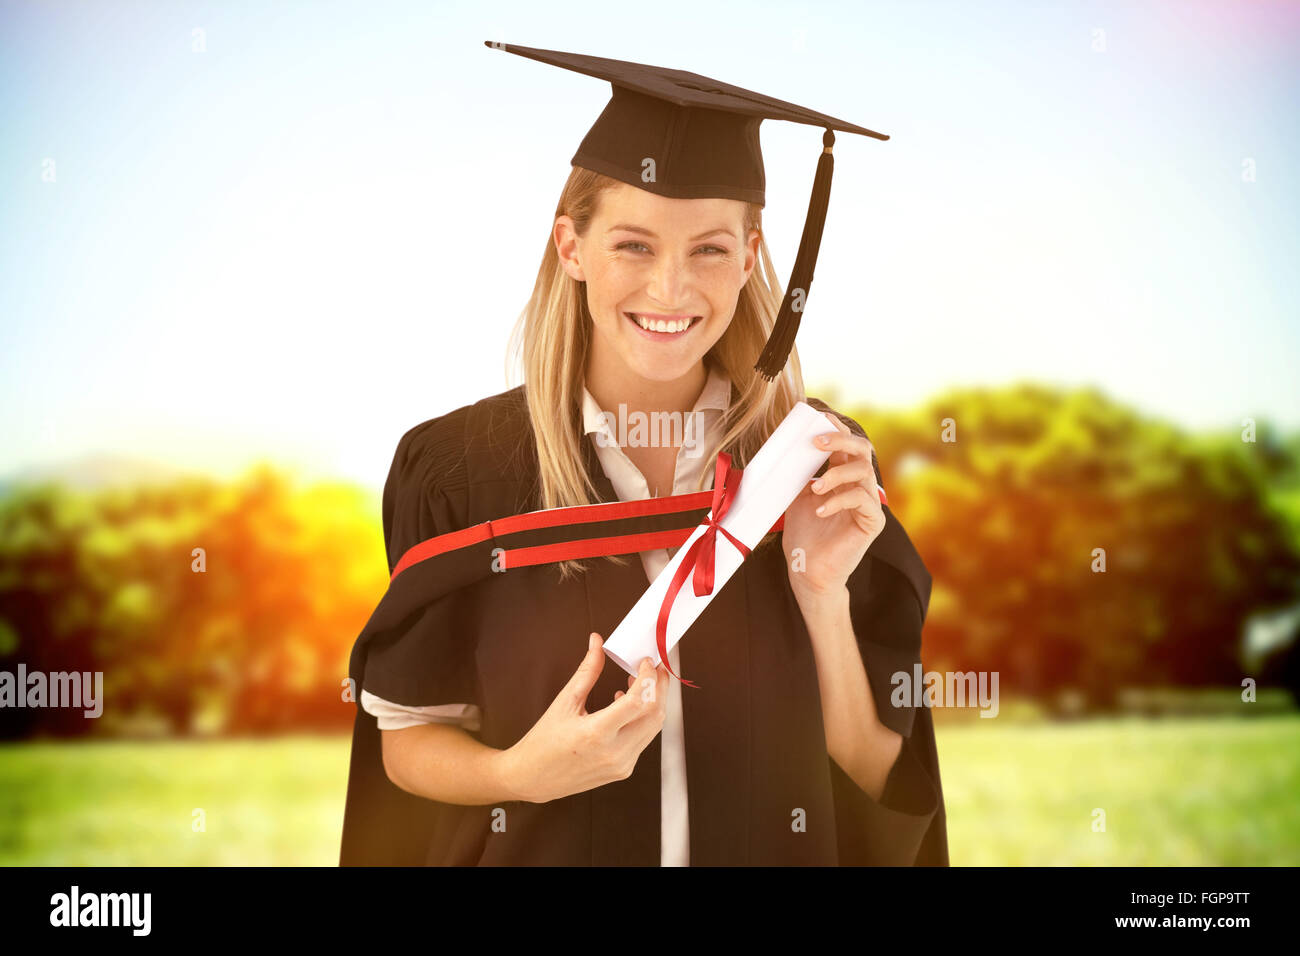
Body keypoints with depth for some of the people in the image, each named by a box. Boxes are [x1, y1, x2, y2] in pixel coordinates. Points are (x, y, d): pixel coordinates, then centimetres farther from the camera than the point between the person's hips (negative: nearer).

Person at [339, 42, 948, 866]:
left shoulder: (820, 467, -11)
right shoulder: (463, 467, -15)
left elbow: (876, 775, -8)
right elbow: (407, 739, -6)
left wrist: (823, 594, -23)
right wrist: (520, 774, -24)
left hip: (776, 850, 2)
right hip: (536, 846, -1)